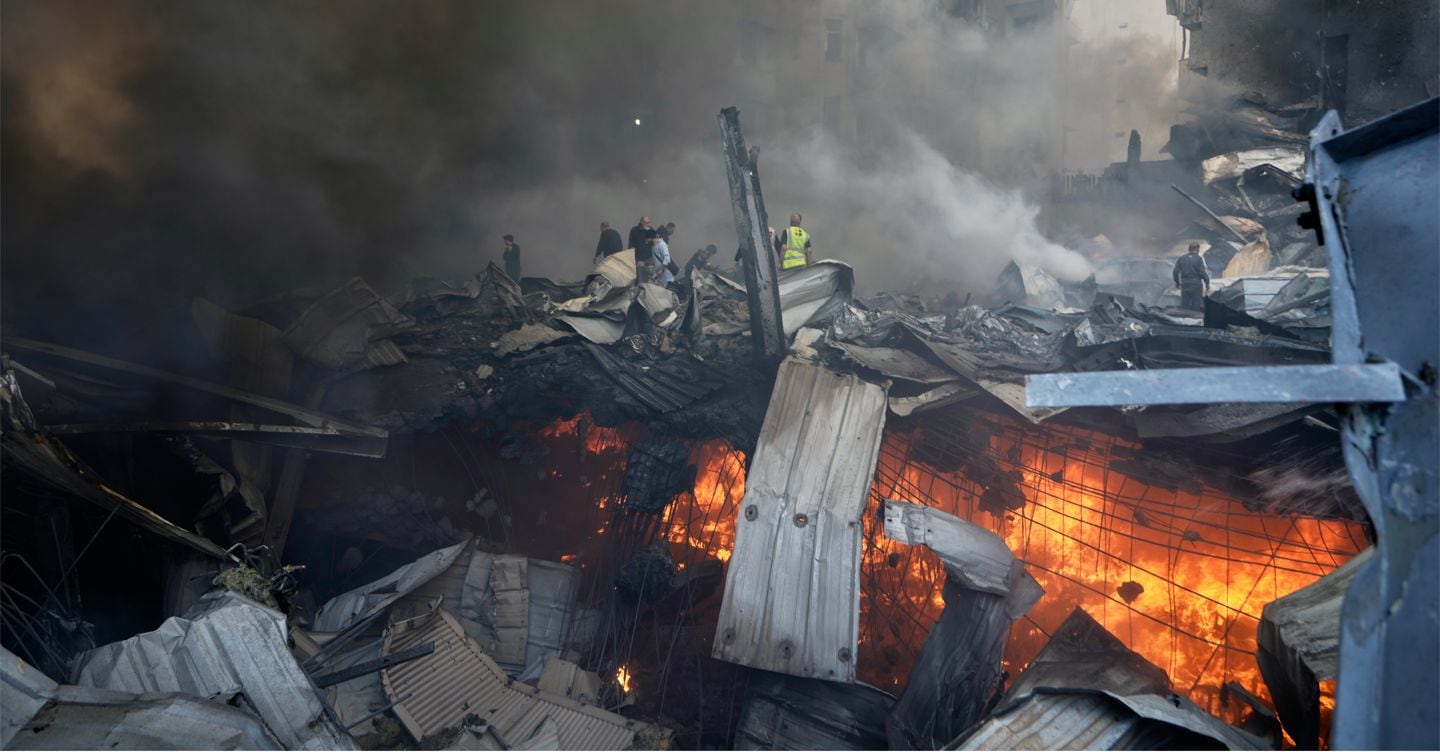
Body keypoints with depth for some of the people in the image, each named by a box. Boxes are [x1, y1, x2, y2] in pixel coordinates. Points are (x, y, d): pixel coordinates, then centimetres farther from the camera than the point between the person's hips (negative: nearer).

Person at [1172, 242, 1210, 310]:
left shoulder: (1181, 259, 6)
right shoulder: (1198, 259, -6)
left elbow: (1175, 272, 6)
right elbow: (1203, 273, -11)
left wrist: (1177, 283, 18)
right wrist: (1207, 284, -1)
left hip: (1185, 285, 4)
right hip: (1196, 285, -3)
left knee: (1184, 305, 8)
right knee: (1196, 307, 2)